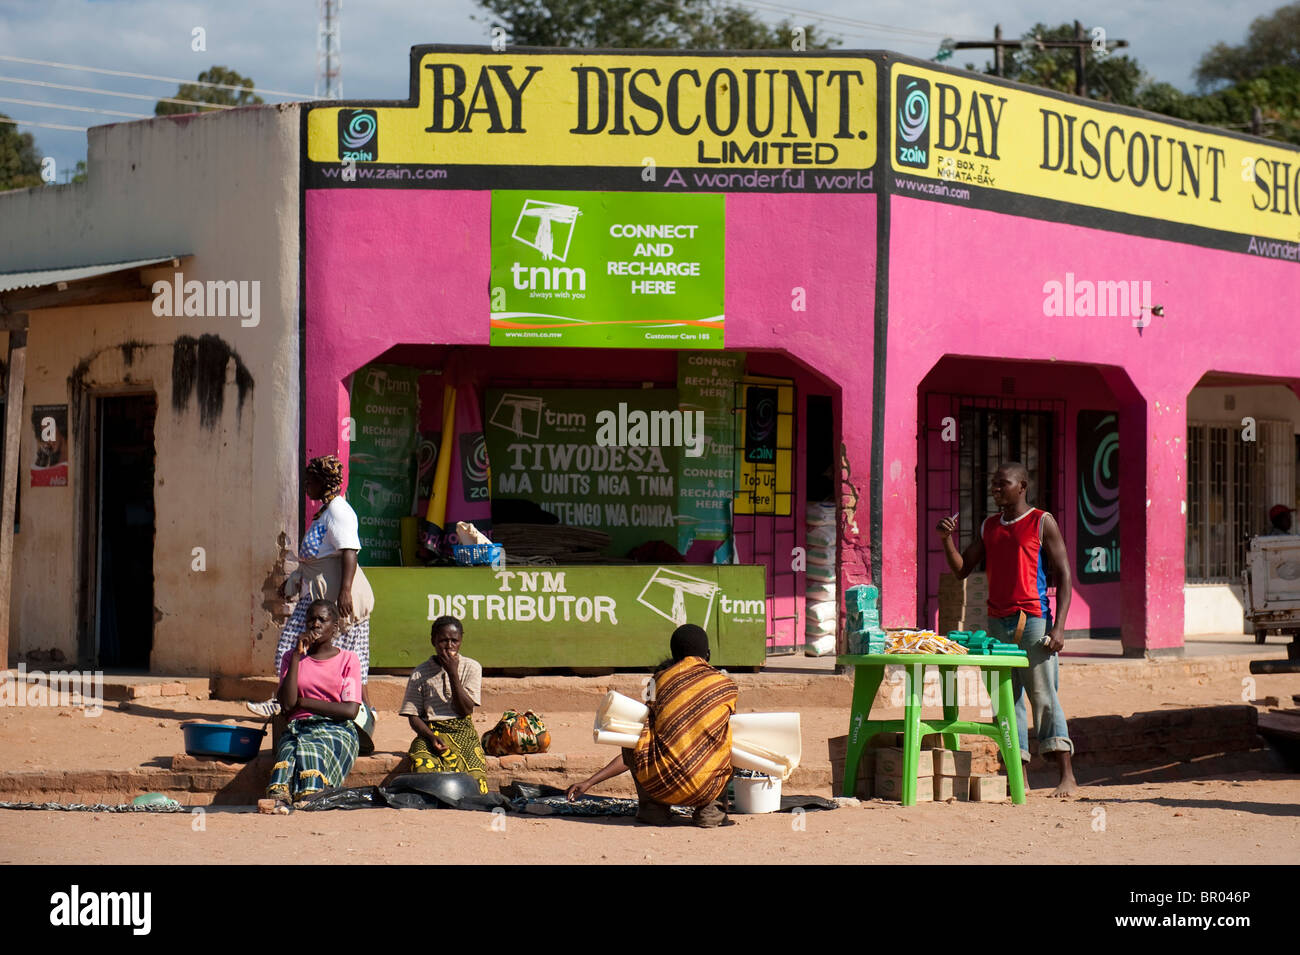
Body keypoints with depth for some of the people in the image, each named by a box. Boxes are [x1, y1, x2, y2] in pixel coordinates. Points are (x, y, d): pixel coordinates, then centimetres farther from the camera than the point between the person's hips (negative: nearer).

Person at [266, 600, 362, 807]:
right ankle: (279, 796, -65)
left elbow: (350, 711, -3)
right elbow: (287, 704, 0)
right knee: (290, 749, -38)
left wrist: (303, 702, -3)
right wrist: (298, 655, -1)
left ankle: (310, 797, -63)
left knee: (313, 749, -39)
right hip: (299, 726, 2)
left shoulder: (348, 660, 11)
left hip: (337, 729, -2)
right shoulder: (292, 657, 18)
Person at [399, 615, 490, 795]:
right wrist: (431, 737, -15)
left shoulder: (471, 667, 9)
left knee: (475, 774, -31)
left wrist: (453, 673, -8)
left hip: (462, 731, 0)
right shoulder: (419, 674, 8)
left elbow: (465, 710, -1)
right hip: (429, 732, 0)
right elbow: (413, 716, 5)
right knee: (424, 767, -35)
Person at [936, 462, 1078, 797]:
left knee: (1044, 697, -8)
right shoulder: (988, 527, 16)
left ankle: (1067, 775, -7)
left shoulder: (1042, 523, 0)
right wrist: (947, 539, -1)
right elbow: (962, 570, 17)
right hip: (997, 622, 6)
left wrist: (1058, 626, -12)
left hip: (1033, 620, -6)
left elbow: (1063, 573, -4)